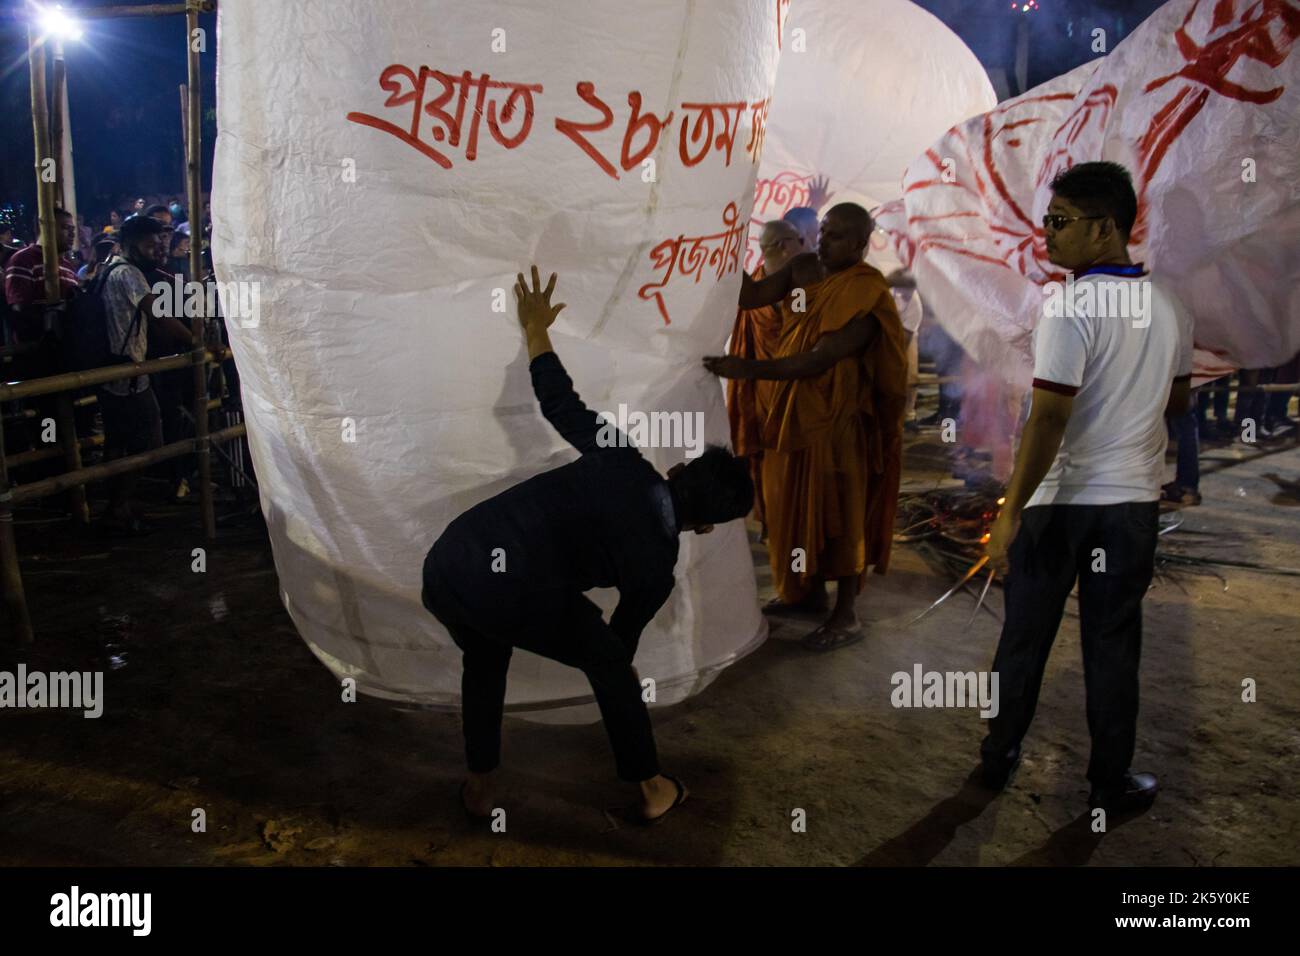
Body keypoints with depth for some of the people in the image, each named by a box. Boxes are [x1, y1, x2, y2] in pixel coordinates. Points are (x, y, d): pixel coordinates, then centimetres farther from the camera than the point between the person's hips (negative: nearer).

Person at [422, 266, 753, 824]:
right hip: (511, 590, -5)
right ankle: (652, 790, 35)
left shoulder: (622, 462, 19)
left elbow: (559, 402, 21)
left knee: (484, 659, 36)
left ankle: (479, 787, 46)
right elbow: (622, 640, 25)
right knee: (608, 664, 22)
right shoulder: (656, 565, 10)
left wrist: (535, 327, 36)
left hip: (443, 564, 6)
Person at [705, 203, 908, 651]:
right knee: (798, 503, 15)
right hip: (791, 409, 7)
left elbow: (819, 360, -26)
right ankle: (809, 591, 32)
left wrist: (746, 368, -33)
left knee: (839, 509, 1)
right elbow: (750, 296, -3)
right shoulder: (803, 268, 4)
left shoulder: (866, 296, -19)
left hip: (835, 415, -7)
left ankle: (846, 616, 12)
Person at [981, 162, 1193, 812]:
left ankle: (1000, 754, 26)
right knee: (1112, 644, 12)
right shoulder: (1170, 309, 3)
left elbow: (1048, 422, -22)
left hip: (1059, 502, -4)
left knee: (1025, 636, 11)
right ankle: (1110, 783, 21)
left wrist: (1010, 513, -20)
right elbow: (1176, 403, 17)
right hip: (1133, 500, 5)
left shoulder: (1071, 310, -16)